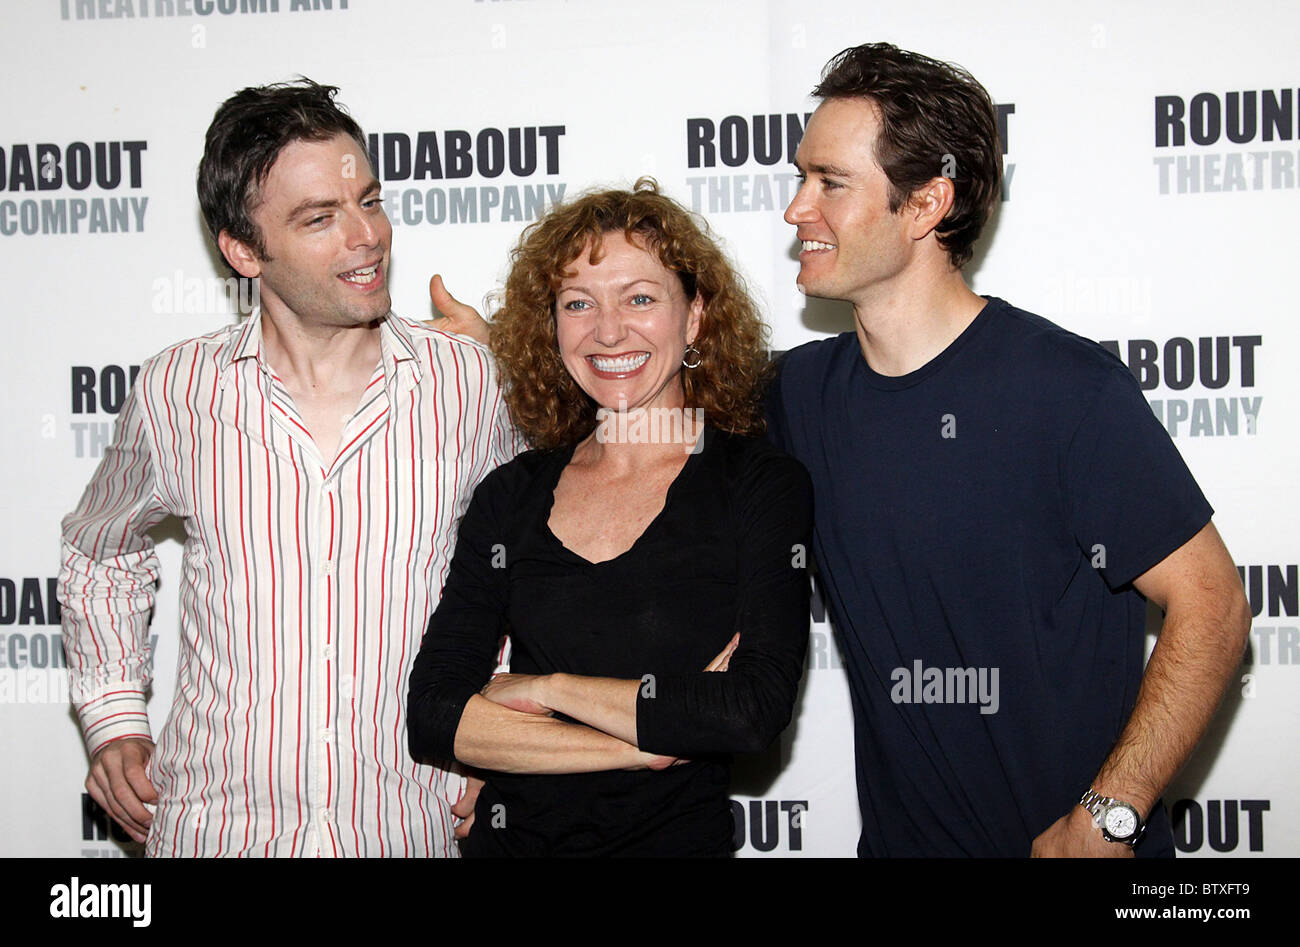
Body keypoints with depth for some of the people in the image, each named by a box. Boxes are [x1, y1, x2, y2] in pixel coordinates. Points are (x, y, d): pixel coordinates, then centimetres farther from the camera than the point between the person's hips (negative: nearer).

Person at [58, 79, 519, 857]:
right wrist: (115, 720, 7)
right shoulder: (176, 393, -4)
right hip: (216, 826, 0)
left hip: (410, 823, 0)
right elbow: (100, 552, 15)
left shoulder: (466, 380, -5)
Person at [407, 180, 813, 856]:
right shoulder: (512, 494, -2)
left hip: (676, 835, -2)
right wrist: (651, 738, -17)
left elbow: (757, 711, -22)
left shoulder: (762, 487, -10)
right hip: (509, 836, 3)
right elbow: (432, 716, -9)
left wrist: (547, 687, -13)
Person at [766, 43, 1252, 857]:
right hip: (898, 834, 5)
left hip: (1067, 836, -5)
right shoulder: (800, 391, -1)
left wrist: (1104, 821, -20)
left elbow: (1212, 606, -16)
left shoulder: (1068, 387, -18)